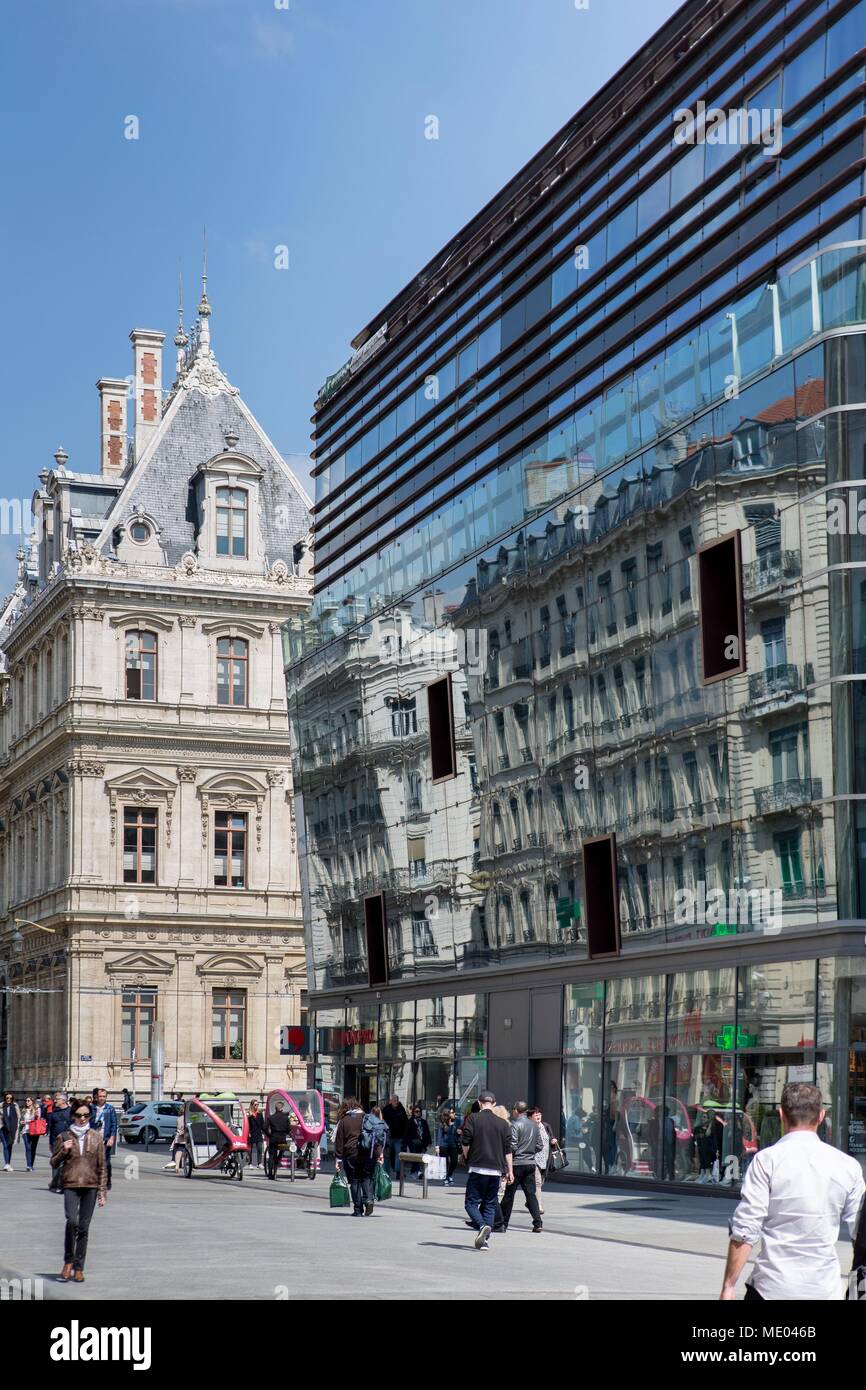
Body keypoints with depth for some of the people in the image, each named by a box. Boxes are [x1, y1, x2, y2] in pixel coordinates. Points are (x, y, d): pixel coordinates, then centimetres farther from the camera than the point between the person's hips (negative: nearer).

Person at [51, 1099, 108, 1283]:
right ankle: (68, 1261, -4)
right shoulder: (64, 1137, 6)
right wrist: (64, 1150, -7)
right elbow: (54, 1164, 12)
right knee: (72, 1221, -21)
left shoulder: (96, 1137, 7)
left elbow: (102, 1166, 8)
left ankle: (79, 1268, 12)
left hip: (90, 1186, 1)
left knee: (84, 1227, 3)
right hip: (70, 1185, -1)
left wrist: (103, 1191, 4)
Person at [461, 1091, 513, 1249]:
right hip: (496, 1169, 3)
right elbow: (508, 1150, 8)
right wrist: (509, 1171, 12)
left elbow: (466, 1143, -5)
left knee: (471, 1203, 1)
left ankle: (482, 1226, -25)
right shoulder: (503, 1123, 8)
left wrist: (468, 1159, 12)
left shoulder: (473, 1119, -2)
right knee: (489, 1205, 10)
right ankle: (485, 1240, 6)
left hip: (477, 1168, -3)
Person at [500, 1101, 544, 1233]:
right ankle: (538, 1223, -4)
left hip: (517, 1163, -6)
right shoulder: (534, 1125, 8)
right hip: (531, 1163, 6)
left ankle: (503, 1223, 12)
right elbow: (540, 1146, 11)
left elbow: (512, 1146, -15)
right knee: (531, 1194, 6)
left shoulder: (515, 1124, -11)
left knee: (509, 1194, 5)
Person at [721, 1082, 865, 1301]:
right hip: (825, 1288, 2)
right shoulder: (848, 1165, 3)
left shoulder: (766, 1160, -6)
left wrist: (728, 1286, -4)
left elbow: (745, 1230, -9)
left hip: (771, 1287, -2)